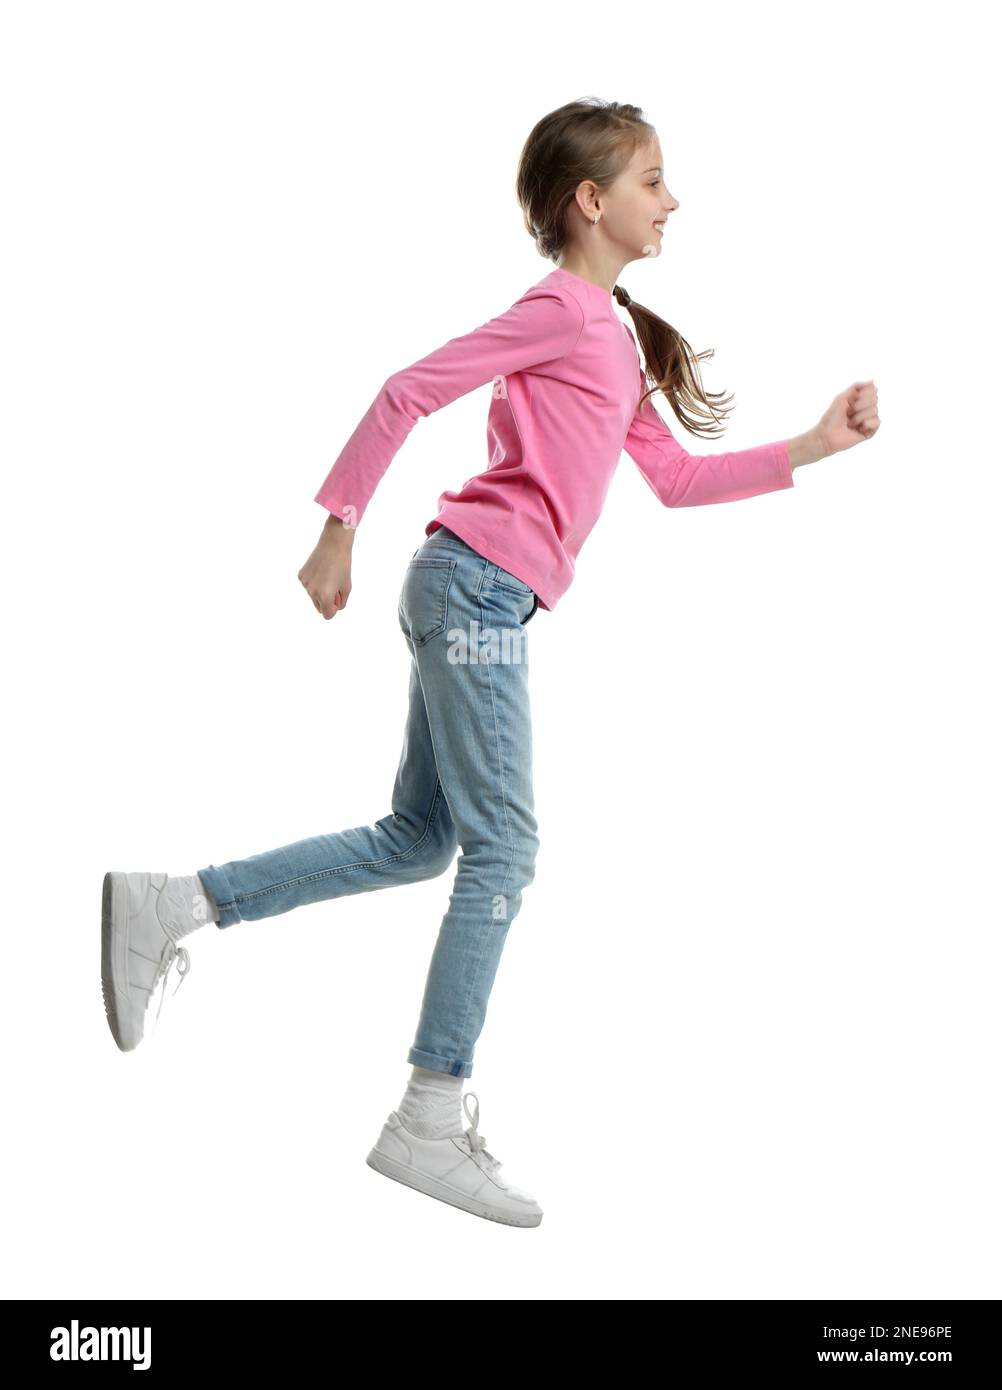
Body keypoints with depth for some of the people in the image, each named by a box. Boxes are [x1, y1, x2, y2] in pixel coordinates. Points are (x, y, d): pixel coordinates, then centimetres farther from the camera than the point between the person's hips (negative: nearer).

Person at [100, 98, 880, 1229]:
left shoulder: (615, 334, 21)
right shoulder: (560, 309, -7)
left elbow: (674, 478, 21)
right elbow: (409, 391, -12)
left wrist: (812, 445, 16)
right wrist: (339, 525, -12)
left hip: (476, 596, 9)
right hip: (477, 583, -9)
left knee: (420, 840, 11)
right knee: (502, 845, -8)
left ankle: (172, 904, 15)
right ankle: (430, 1123, -2)